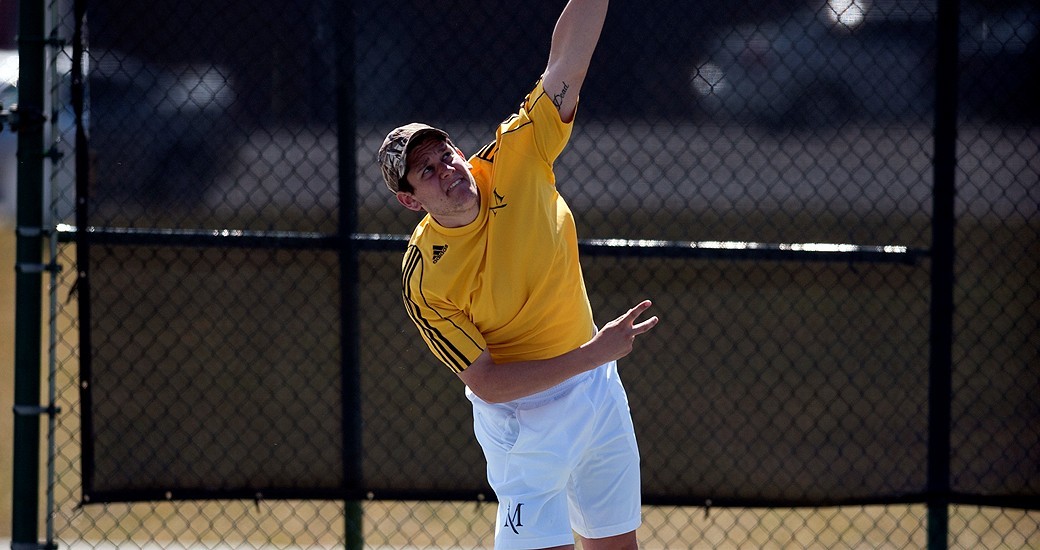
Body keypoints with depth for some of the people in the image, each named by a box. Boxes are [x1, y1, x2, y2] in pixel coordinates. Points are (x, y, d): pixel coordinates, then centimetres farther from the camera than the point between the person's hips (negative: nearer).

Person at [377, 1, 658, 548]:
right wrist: (592, 355, -26)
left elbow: (566, 58, -16)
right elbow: (488, 382, -21)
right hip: (523, 416, -5)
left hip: (597, 389, 5)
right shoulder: (424, 282, -21)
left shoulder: (515, 160, -12)